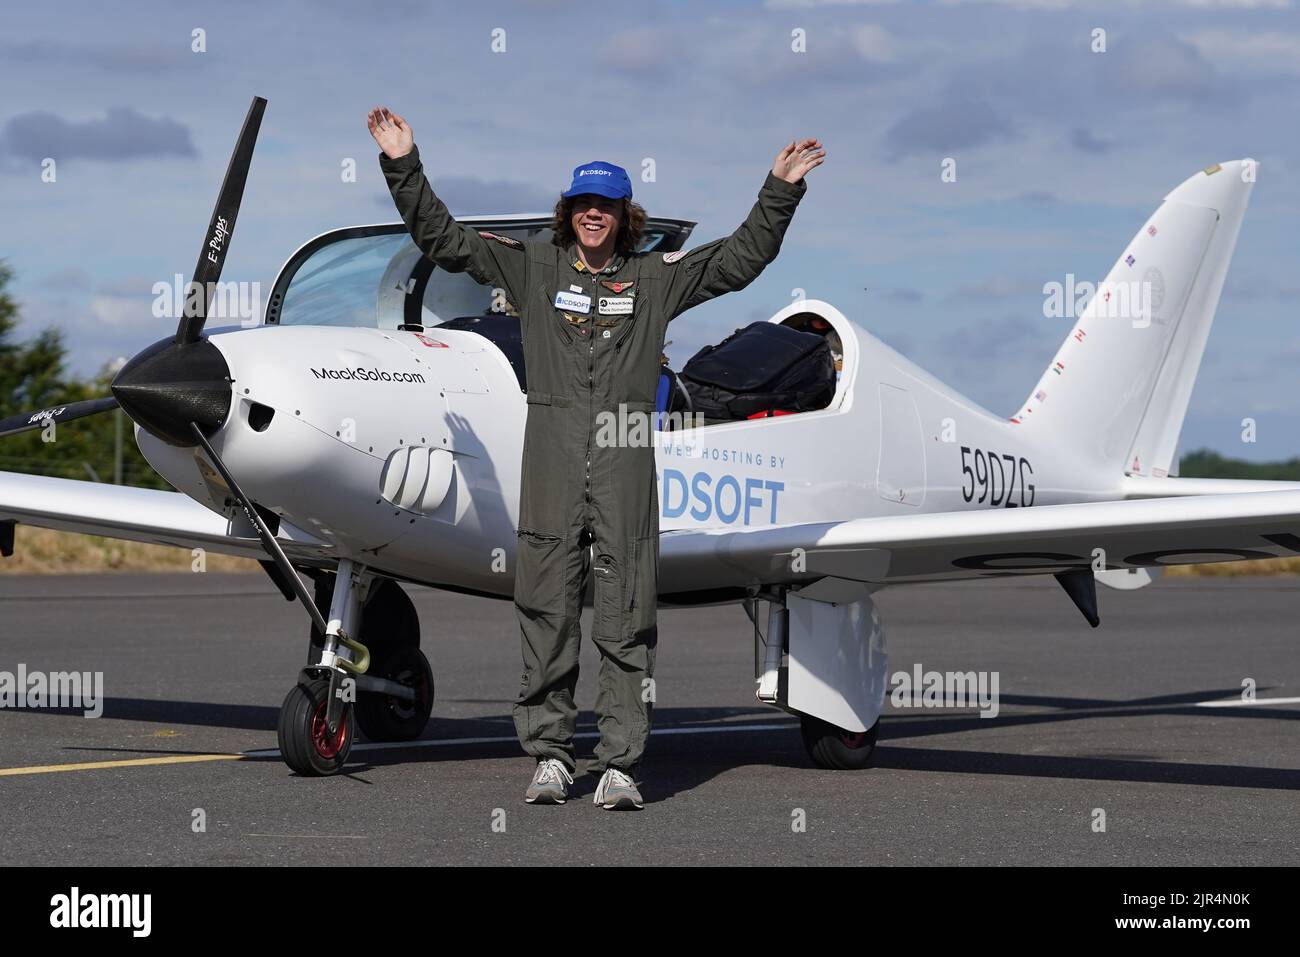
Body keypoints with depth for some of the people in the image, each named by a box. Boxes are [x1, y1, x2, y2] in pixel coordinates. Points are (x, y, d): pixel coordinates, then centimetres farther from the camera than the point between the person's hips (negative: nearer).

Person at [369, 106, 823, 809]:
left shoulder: (656, 278, 13)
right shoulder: (533, 268, 12)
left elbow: (742, 257, 17)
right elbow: (441, 238, 11)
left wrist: (780, 191, 11)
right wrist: (403, 166, 6)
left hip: (625, 461, 0)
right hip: (551, 457, 0)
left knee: (626, 620, -2)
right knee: (546, 613, 2)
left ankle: (619, 765, 0)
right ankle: (550, 756, 10)